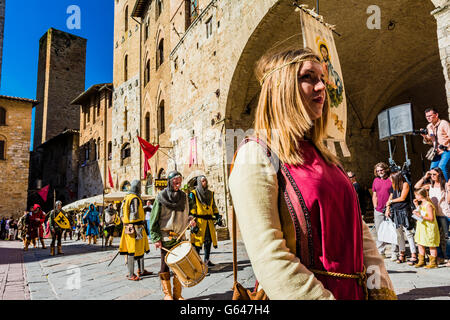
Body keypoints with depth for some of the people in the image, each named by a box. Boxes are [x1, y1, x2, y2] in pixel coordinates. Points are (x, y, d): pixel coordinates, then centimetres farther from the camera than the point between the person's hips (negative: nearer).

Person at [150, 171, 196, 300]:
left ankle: (177, 294, 18)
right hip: (166, 237, -4)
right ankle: (167, 294, 17)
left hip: (180, 236, 4)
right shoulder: (161, 197, -4)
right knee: (165, 265, 3)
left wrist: (190, 222, -1)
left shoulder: (183, 196, 9)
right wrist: (156, 238, -9)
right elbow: (154, 219, -3)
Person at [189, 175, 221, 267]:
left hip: (209, 221, 5)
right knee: (197, 242, -5)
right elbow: (191, 208, -5)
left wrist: (217, 216, 10)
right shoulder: (193, 193, -1)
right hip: (199, 220, -5)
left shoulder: (210, 193, 16)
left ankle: (207, 260, 17)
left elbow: (214, 206, 21)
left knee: (209, 240, 7)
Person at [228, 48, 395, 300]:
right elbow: (269, 256, -23)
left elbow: (357, 226, 8)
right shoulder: (256, 154, -15)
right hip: (305, 292, -7)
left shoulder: (324, 156, 8)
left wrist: (381, 288, -2)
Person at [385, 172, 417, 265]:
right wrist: (387, 209, 6)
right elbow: (390, 198, 16)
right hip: (395, 212, 6)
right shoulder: (393, 187, 13)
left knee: (409, 234, -6)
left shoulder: (405, 184, -3)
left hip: (404, 211, -5)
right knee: (399, 234, 8)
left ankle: (413, 255, -1)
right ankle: (402, 254, 16)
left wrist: (391, 201, 4)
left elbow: (402, 198, -7)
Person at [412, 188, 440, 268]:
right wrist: (416, 205, 12)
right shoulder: (422, 204, 8)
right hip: (422, 227, 10)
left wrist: (420, 216, -27)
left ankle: (433, 262, 13)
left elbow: (431, 218, -23)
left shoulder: (428, 205, -20)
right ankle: (421, 261, 23)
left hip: (429, 228, -9)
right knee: (420, 244, 13)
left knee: (431, 246, 3)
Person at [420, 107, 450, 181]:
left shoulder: (444, 123, -7)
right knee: (432, 169, 0)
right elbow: (430, 142, 17)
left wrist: (443, 145, -20)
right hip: (437, 153, 7)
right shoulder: (429, 127, 13)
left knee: (442, 167, -24)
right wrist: (425, 136, -1)